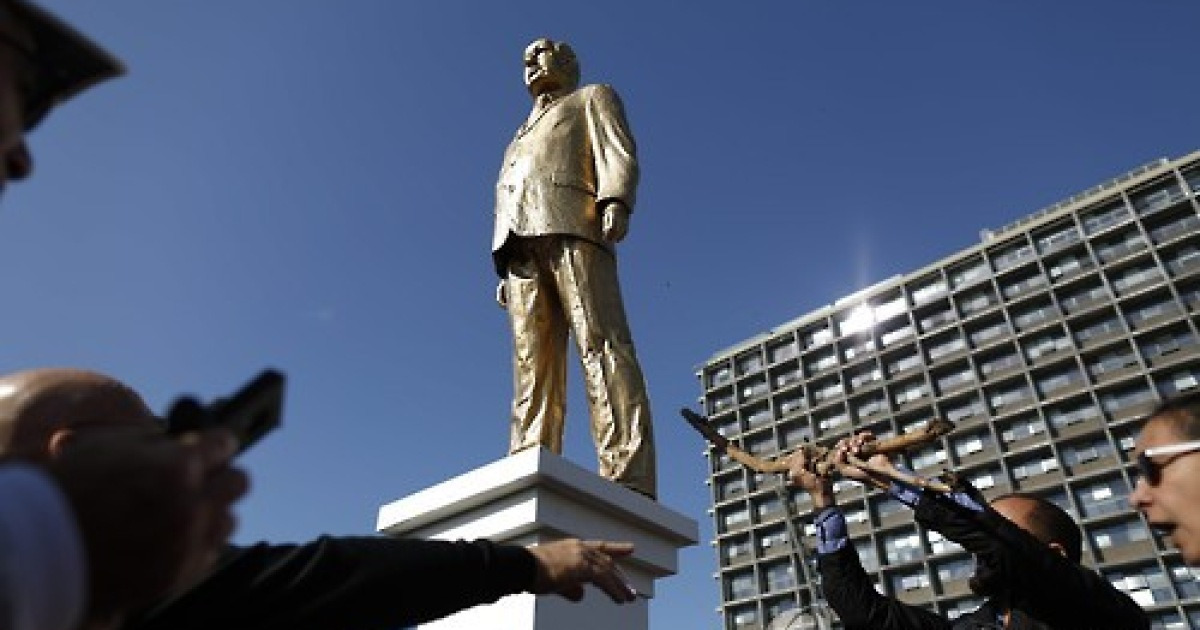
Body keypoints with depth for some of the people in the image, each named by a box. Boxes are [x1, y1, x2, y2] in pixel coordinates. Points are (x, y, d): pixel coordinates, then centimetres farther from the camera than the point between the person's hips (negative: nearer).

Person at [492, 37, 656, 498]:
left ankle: (629, 481, -32)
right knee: (533, 364, -10)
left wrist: (615, 200, -16)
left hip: (572, 223, -6)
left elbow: (618, 151, 5)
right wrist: (507, 272, 16)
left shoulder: (594, 97, 25)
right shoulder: (525, 134, 41)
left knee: (599, 343, -22)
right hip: (520, 243, 6)